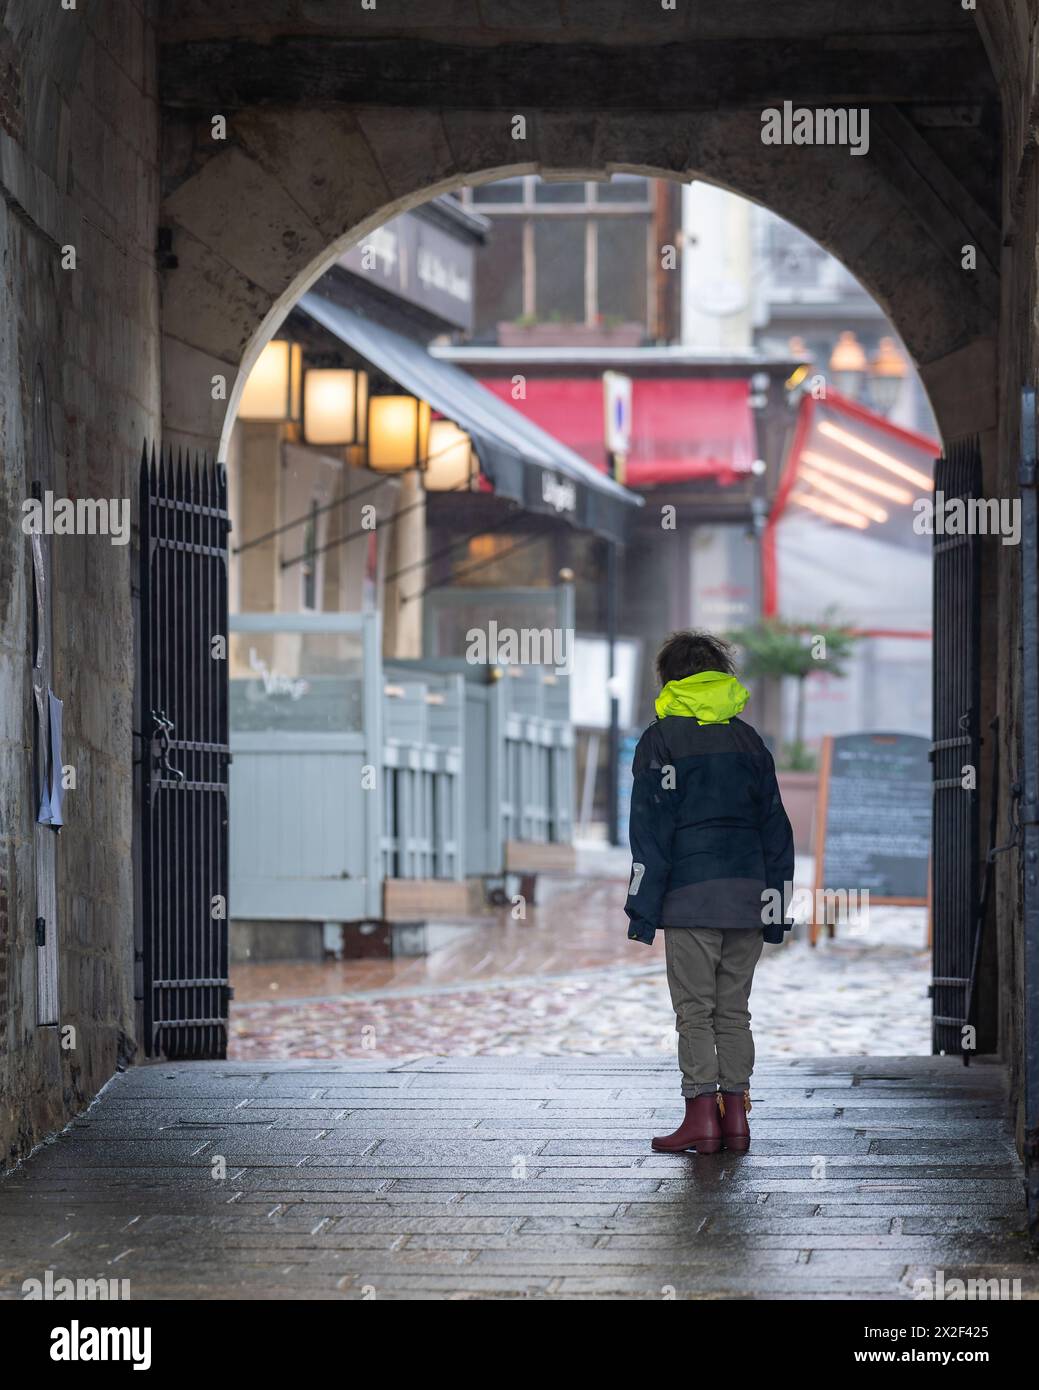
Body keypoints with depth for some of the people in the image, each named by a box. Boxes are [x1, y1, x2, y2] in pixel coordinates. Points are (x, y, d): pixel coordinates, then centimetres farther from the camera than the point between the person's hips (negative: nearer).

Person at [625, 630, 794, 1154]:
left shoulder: (662, 740, -1)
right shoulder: (748, 740, 16)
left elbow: (651, 829, -6)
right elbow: (775, 827, 15)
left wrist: (643, 908, -6)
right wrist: (775, 908, 17)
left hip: (691, 895, -5)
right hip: (748, 896, 5)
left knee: (694, 1010, -2)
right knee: (734, 1009, 9)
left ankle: (702, 1114, -7)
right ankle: (736, 1116, 6)